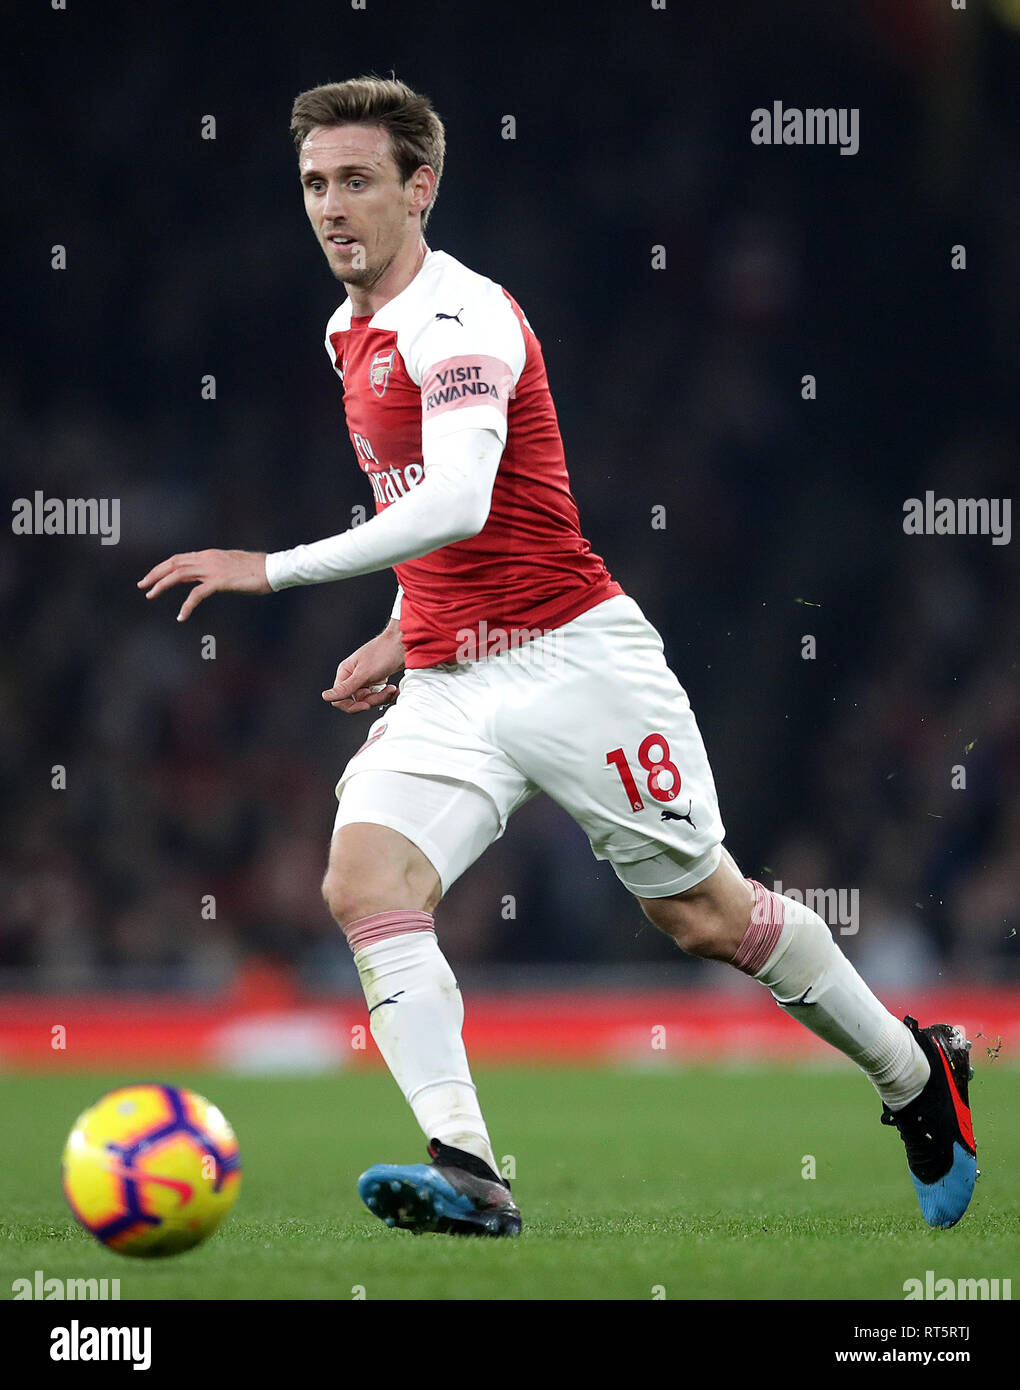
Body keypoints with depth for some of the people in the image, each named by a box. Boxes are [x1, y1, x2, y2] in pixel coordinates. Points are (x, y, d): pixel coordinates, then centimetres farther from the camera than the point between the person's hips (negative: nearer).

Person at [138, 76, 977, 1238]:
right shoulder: (351, 334, 14)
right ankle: (466, 1168, -28)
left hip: (572, 658, -8)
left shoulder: (460, 319, -16)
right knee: (363, 883, -18)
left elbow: (456, 504, -31)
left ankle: (915, 1070, 26)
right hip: (445, 688, 8)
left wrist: (276, 570, -35)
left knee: (704, 913, 2)